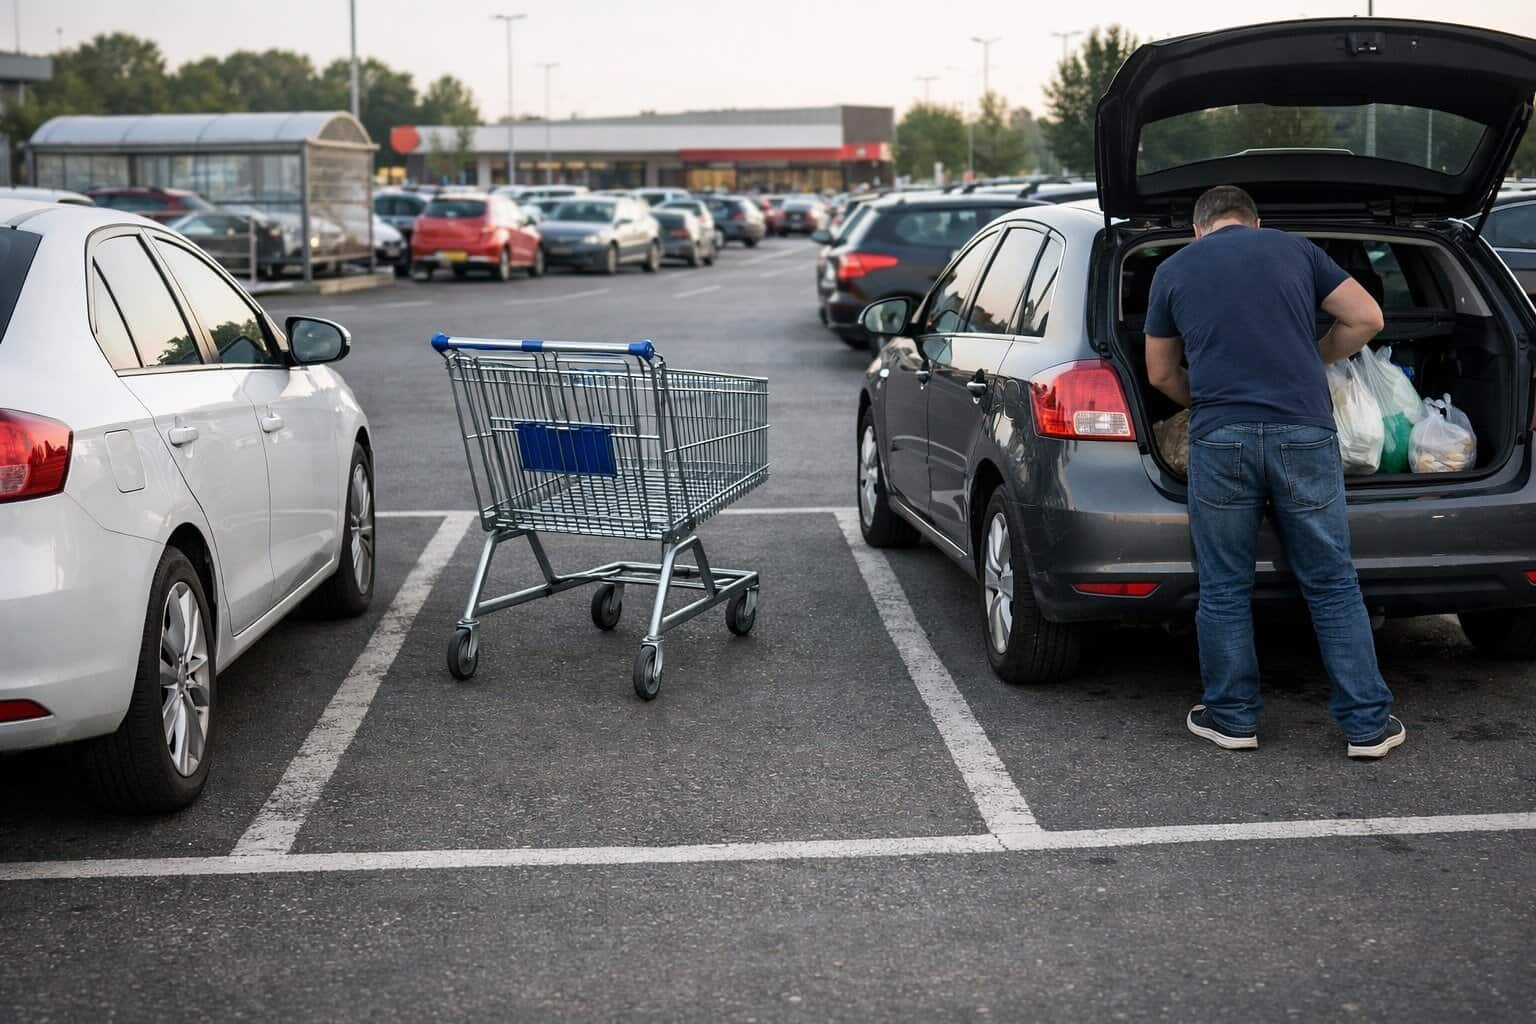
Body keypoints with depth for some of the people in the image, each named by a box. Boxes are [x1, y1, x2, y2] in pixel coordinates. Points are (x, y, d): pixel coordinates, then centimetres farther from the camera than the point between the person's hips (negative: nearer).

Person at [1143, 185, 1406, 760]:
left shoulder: (1173, 270, 14)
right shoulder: (1295, 249, 14)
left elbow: (1160, 373, 20)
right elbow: (1366, 318, 12)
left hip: (1219, 439, -1)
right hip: (1304, 432, 1)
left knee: (1224, 589, 11)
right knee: (1332, 584, 8)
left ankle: (1232, 718, 19)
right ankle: (1368, 724, 12)